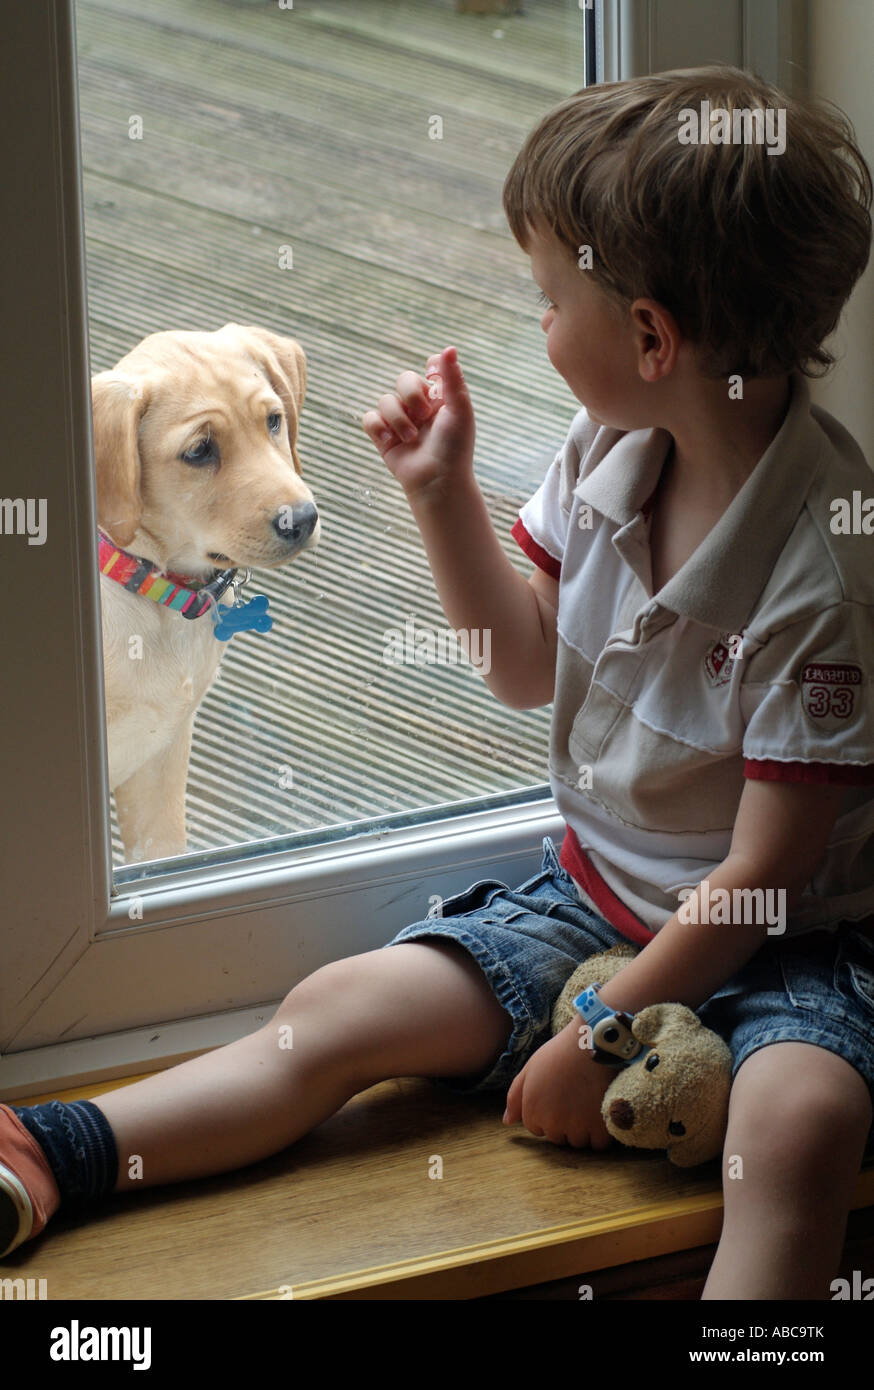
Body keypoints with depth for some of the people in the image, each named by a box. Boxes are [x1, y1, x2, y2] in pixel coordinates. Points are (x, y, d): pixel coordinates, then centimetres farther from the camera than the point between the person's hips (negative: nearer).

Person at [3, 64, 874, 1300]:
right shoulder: (607, 452, -1)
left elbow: (765, 869, -22)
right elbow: (526, 667, 16)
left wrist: (602, 1035, -17)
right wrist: (445, 493, 4)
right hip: (596, 895, 7)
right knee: (338, 1011, -6)